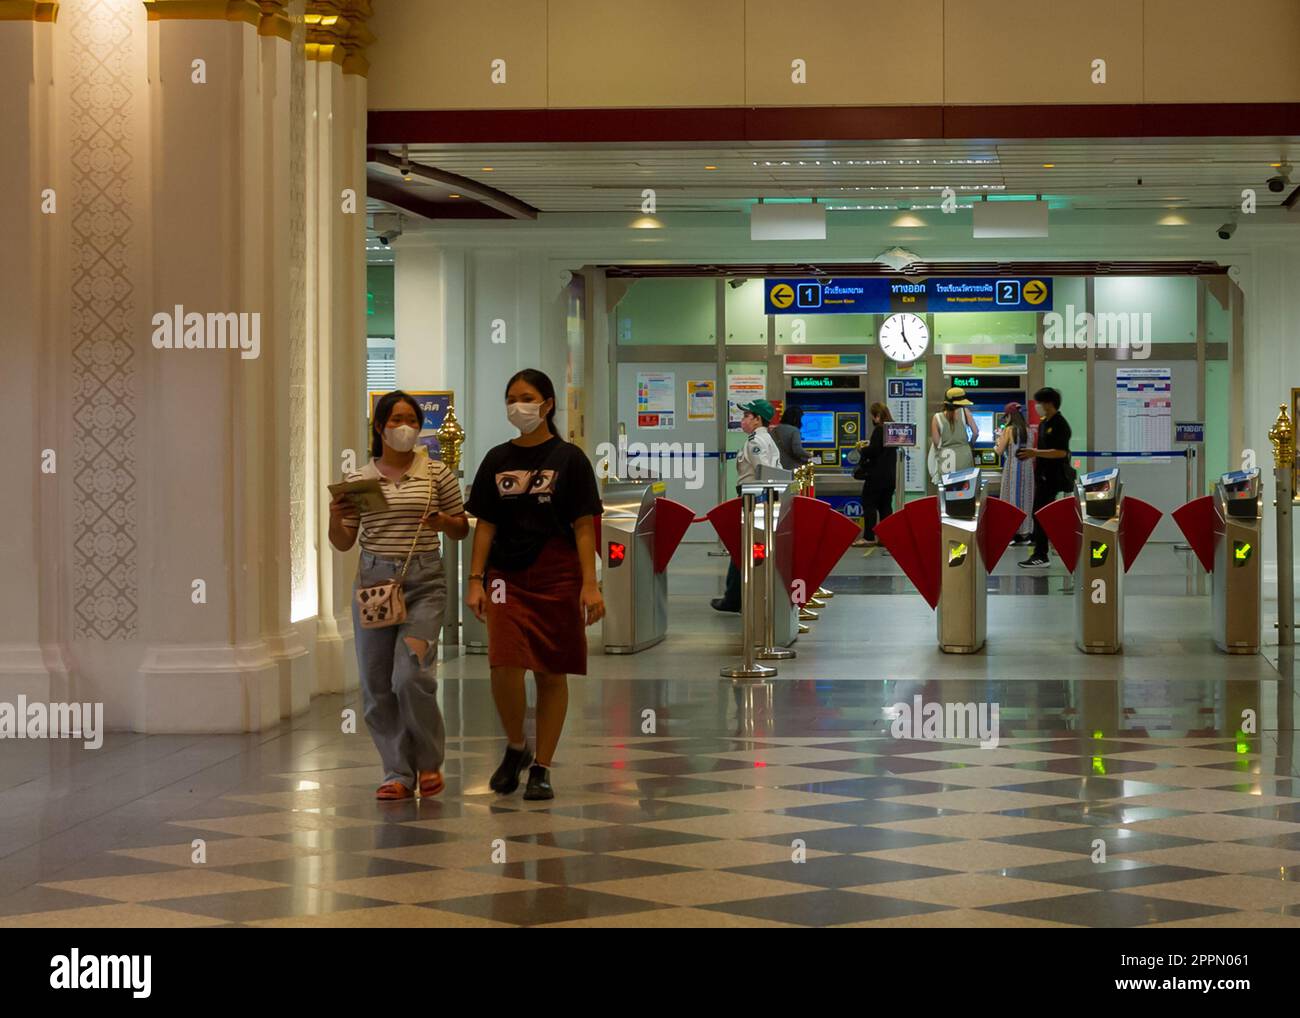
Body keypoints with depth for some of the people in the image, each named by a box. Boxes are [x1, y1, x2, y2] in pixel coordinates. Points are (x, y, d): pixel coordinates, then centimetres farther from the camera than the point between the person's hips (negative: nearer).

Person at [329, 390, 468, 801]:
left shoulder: (436, 473, 3)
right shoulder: (358, 480, 7)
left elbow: (461, 528, 11)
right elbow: (343, 543, 10)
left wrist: (442, 522, -10)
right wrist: (335, 518, -10)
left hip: (424, 581, -2)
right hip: (373, 578, 3)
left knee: (411, 674, -15)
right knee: (376, 683, 2)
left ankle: (429, 761, 8)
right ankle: (398, 773, 12)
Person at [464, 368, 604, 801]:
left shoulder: (569, 458, 0)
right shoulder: (497, 460, 9)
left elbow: (584, 525, -3)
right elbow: (485, 524, 10)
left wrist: (590, 584, -10)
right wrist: (475, 580, 2)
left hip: (557, 578, -2)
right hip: (507, 575, 2)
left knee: (551, 674, 3)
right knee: (505, 667, -13)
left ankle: (541, 768, 12)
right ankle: (515, 747, 12)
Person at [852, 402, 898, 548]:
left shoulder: (879, 430, -16)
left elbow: (873, 451, -19)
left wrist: (863, 450, -1)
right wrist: (869, 445, 18)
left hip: (877, 475, -9)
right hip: (890, 474, 9)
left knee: (869, 504, -3)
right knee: (886, 505, 10)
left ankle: (869, 537, -5)